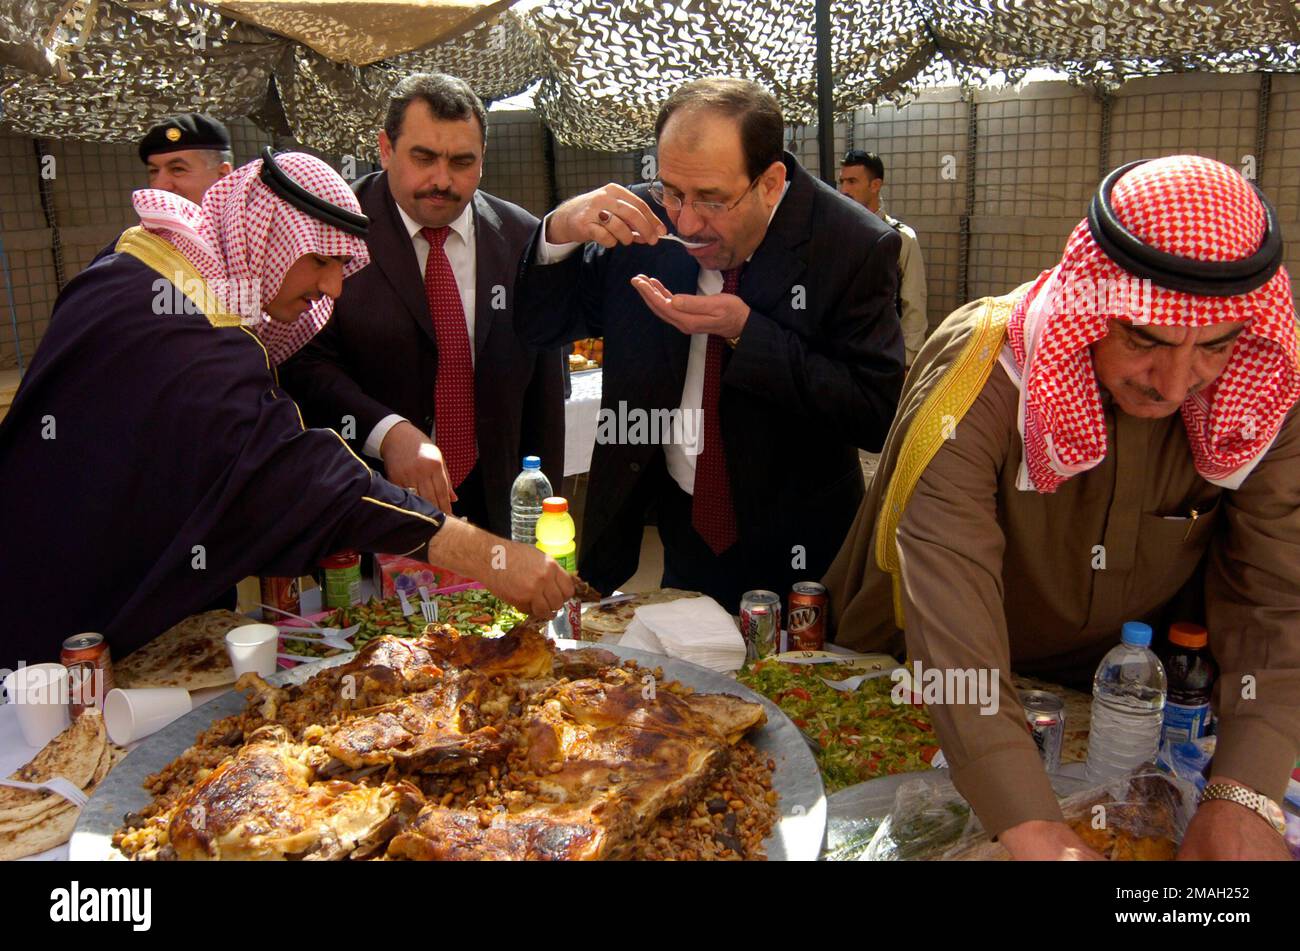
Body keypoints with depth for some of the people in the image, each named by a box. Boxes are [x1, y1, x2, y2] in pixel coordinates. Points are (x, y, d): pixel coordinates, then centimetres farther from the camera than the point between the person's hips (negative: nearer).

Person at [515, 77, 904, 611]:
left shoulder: (856, 246, -18)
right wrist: (560, 232, -22)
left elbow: (879, 413, -21)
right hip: (676, 528, 3)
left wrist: (746, 332, -29)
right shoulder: (647, 218, -9)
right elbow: (541, 327, -2)